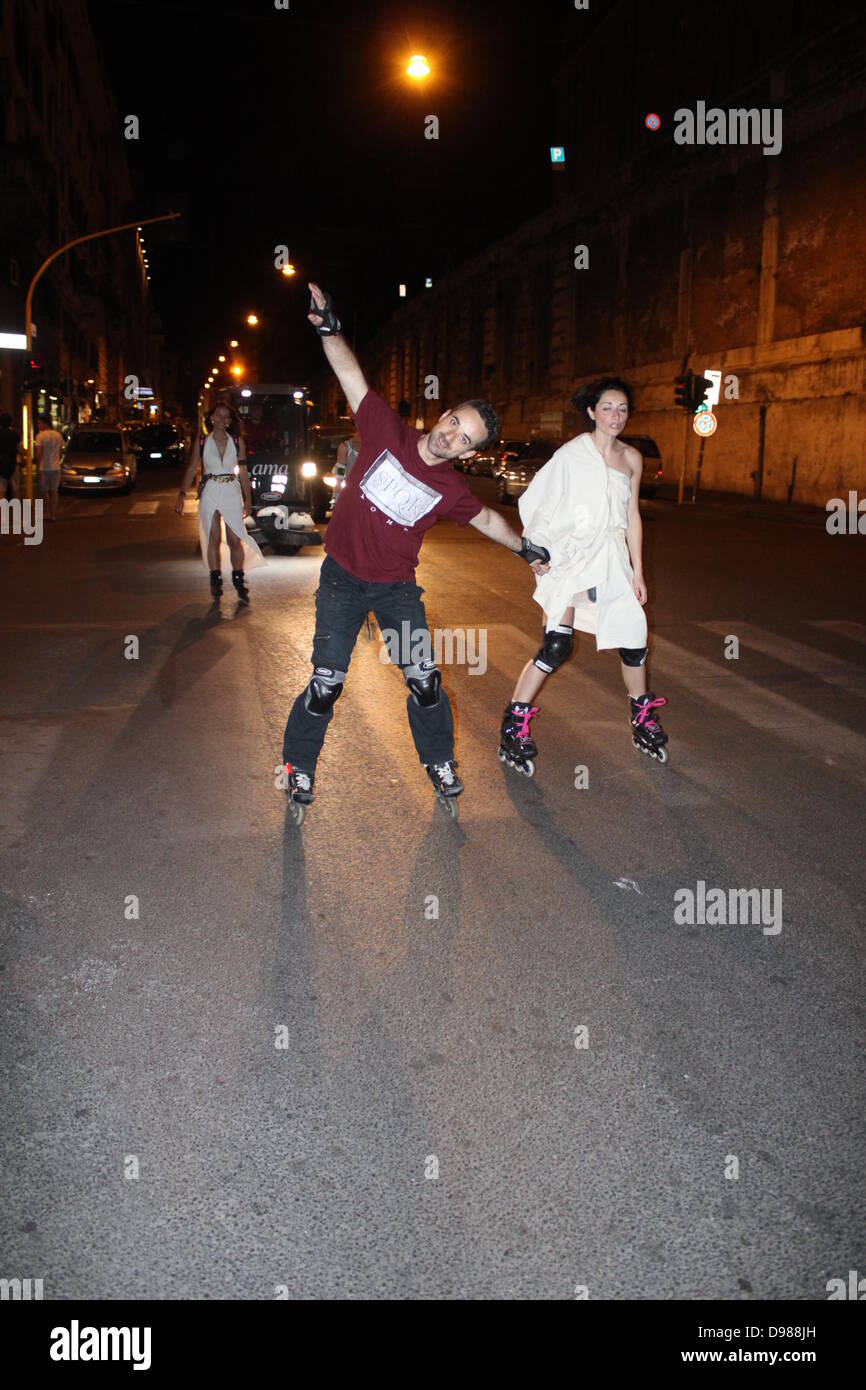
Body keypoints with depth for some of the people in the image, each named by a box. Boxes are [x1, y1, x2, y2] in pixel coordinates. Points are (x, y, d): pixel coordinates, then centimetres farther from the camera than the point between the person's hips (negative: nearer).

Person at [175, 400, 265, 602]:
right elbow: (192, 469, 4)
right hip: (210, 492, 0)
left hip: (232, 493, 0)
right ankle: (215, 579, 10)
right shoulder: (202, 441, 4)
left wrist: (248, 499, 8)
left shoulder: (237, 441, 7)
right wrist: (182, 494, -3)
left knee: (235, 539, -4)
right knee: (213, 538, 1)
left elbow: (243, 472, 11)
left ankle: (238, 579, 4)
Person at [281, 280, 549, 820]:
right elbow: (353, 376, -15)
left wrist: (525, 548, 22)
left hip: (397, 587, 2)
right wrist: (330, 329, -31)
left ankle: (441, 763, 23)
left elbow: (487, 519, 13)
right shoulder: (387, 431, -12)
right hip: (343, 578, -2)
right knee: (326, 683, -5)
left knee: (425, 680, 0)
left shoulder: (452, 489, -7)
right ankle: (299, 770, 15)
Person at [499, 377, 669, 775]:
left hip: (611, 556, 5)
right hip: (570, 553, -5)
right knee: (556, 645, -16)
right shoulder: (572, 453, -7)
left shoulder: (631, 459, 8)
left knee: (634, 637, 6)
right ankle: (513, 728, -6)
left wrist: (637, 572, 11)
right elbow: (539, 503, -5)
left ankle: (643, 722, 26)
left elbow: (631, 517, 12)